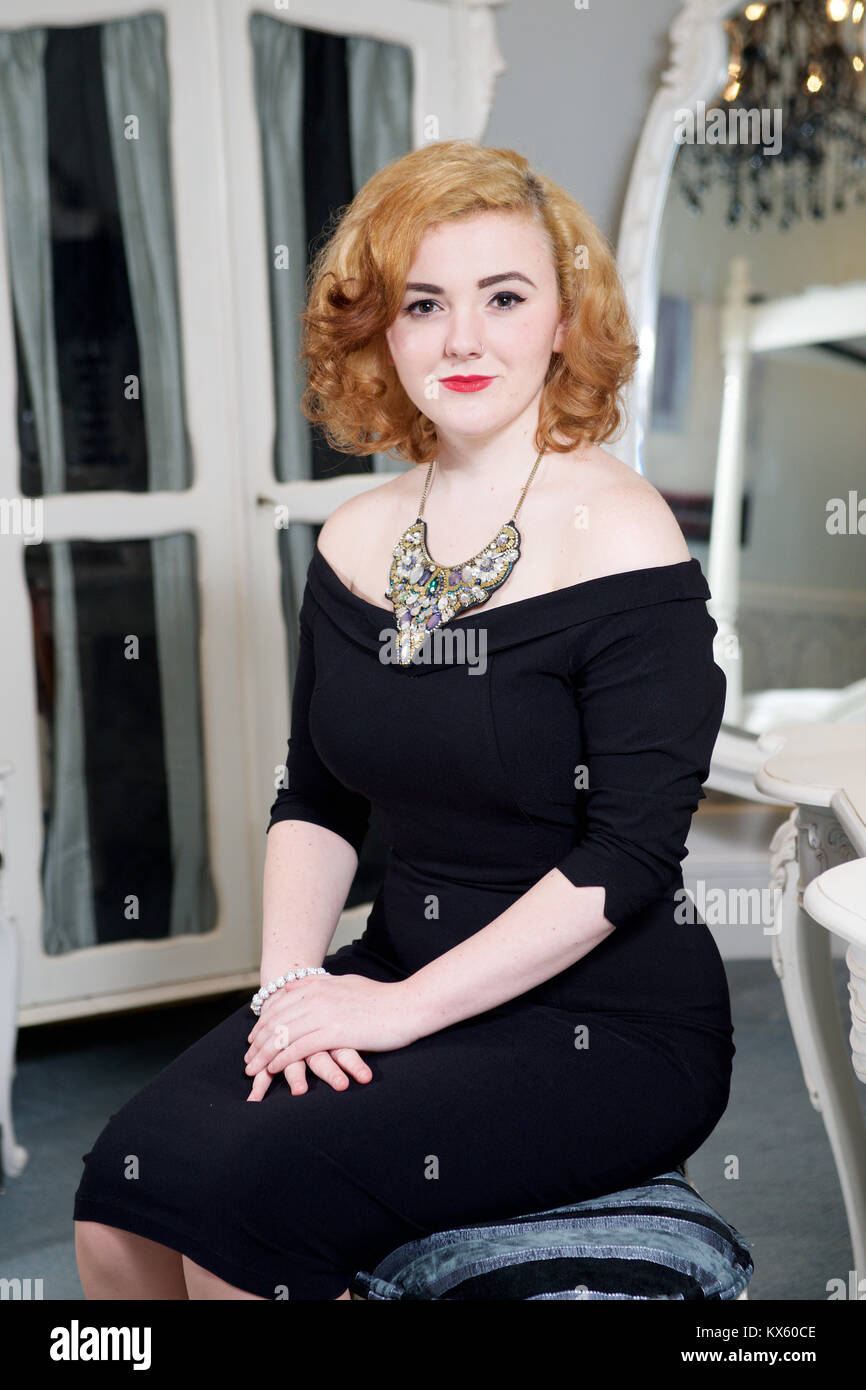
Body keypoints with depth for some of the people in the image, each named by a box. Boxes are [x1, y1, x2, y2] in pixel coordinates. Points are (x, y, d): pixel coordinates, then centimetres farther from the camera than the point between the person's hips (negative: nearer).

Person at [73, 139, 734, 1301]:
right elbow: (314, 798, 12)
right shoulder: (358, 539, 6)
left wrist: (401, 1006, -16)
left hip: (608, 1023, -5)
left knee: (244, 1188, -23)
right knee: (120, 1207, -15)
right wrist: (292, 977, -5)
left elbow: (630, 854, -16)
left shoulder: (617, 534, -12)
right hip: (398, 979, 5)